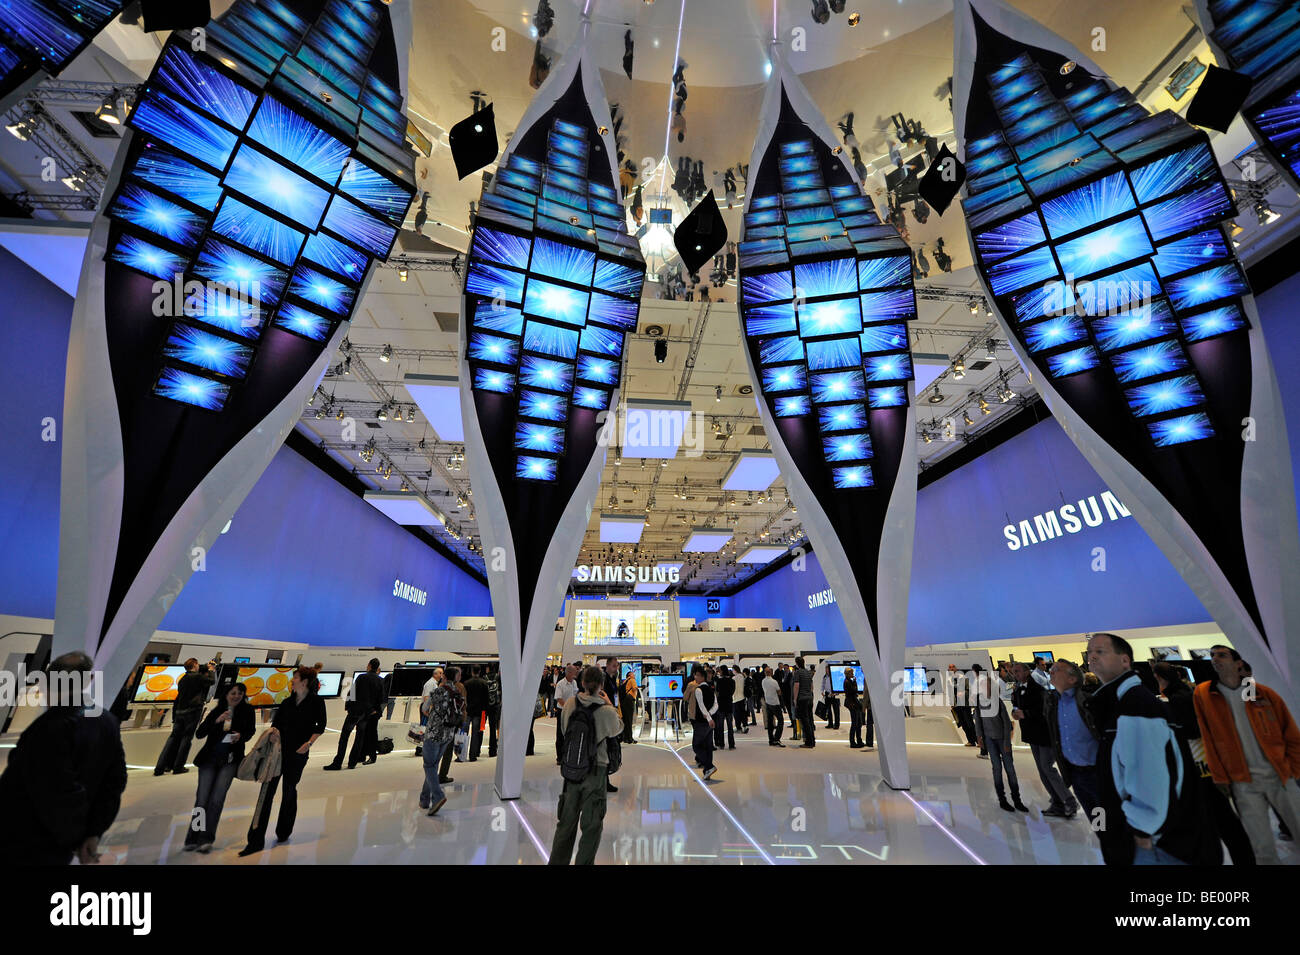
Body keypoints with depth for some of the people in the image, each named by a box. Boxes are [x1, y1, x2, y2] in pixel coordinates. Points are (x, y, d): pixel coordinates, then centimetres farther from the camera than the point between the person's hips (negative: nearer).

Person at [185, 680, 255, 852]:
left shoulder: (247, 711, 3)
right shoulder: (216, 712, 5)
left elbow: (250, 731, 6)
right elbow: (199, 734, -2)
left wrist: (240, 736, -16)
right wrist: (217, 721, -16)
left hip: (230, 760, -1)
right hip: (209, 758, 1)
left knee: (217, 798, -9)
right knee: (202, 798, -2)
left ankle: (206, 839, -3)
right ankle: (192, 839, 10)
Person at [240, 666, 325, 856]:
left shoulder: (316, 702, -6)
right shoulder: (287, 702, 7)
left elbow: (320, 727, -2)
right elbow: (276, 722, 8)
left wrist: (309, 743, -13)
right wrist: (273, 730, -14)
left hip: (298, 754, -3)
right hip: (278, 750, 3)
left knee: (289, 791, 11)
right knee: (267, 790, -3)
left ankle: (284, 832, 32)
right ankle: (256, 840, 5)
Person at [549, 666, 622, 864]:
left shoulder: (570, 703, -8)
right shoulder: (607, 712, -18)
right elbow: (618, 729, 3)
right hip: (596, 771, -4)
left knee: (567, 822, 20)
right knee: (592, 826, 13)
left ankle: (557, 861, 30)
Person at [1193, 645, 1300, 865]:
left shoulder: (1265, 694, 0)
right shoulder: (1203, 695, -3)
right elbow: (1209, 740, -2)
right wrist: (1221, 779, -3)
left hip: (1278, 776, 1)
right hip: (1243, 783, -1)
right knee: (1263, 848, 1)